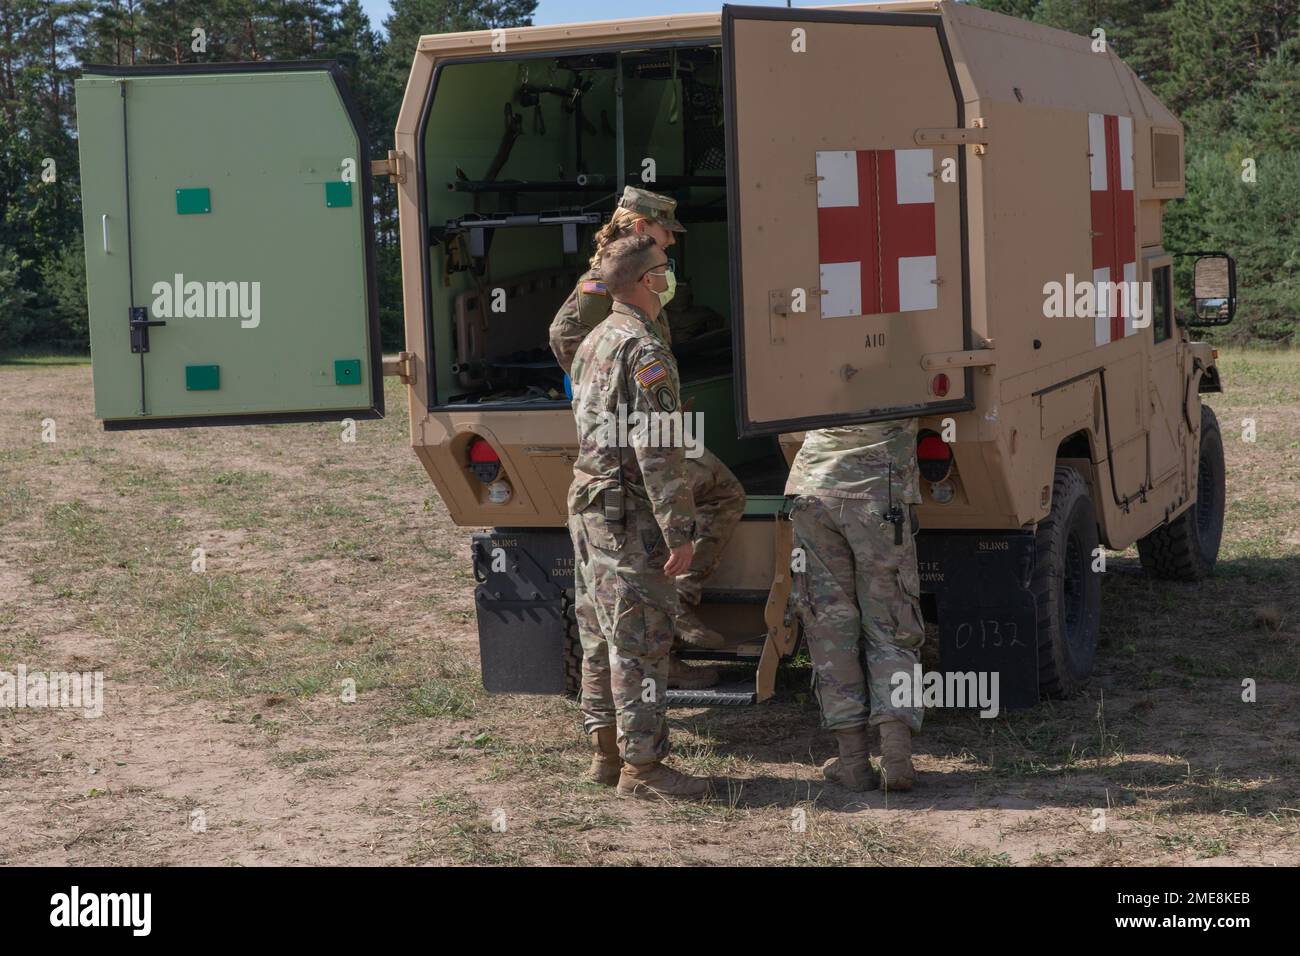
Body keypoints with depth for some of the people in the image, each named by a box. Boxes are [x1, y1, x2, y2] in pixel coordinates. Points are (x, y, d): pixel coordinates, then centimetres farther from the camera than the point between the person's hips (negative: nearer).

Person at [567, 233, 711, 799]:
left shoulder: (594, 343, 14)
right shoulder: (644, 350, -16)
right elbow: (657, 451, -21)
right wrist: (679, 531, -20)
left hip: (588, 504, 10)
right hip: (630, 515, -10)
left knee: (602, 636, 14)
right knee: (640, 639, -6)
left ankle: (606, 752, 22)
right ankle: (641, 767, -3)